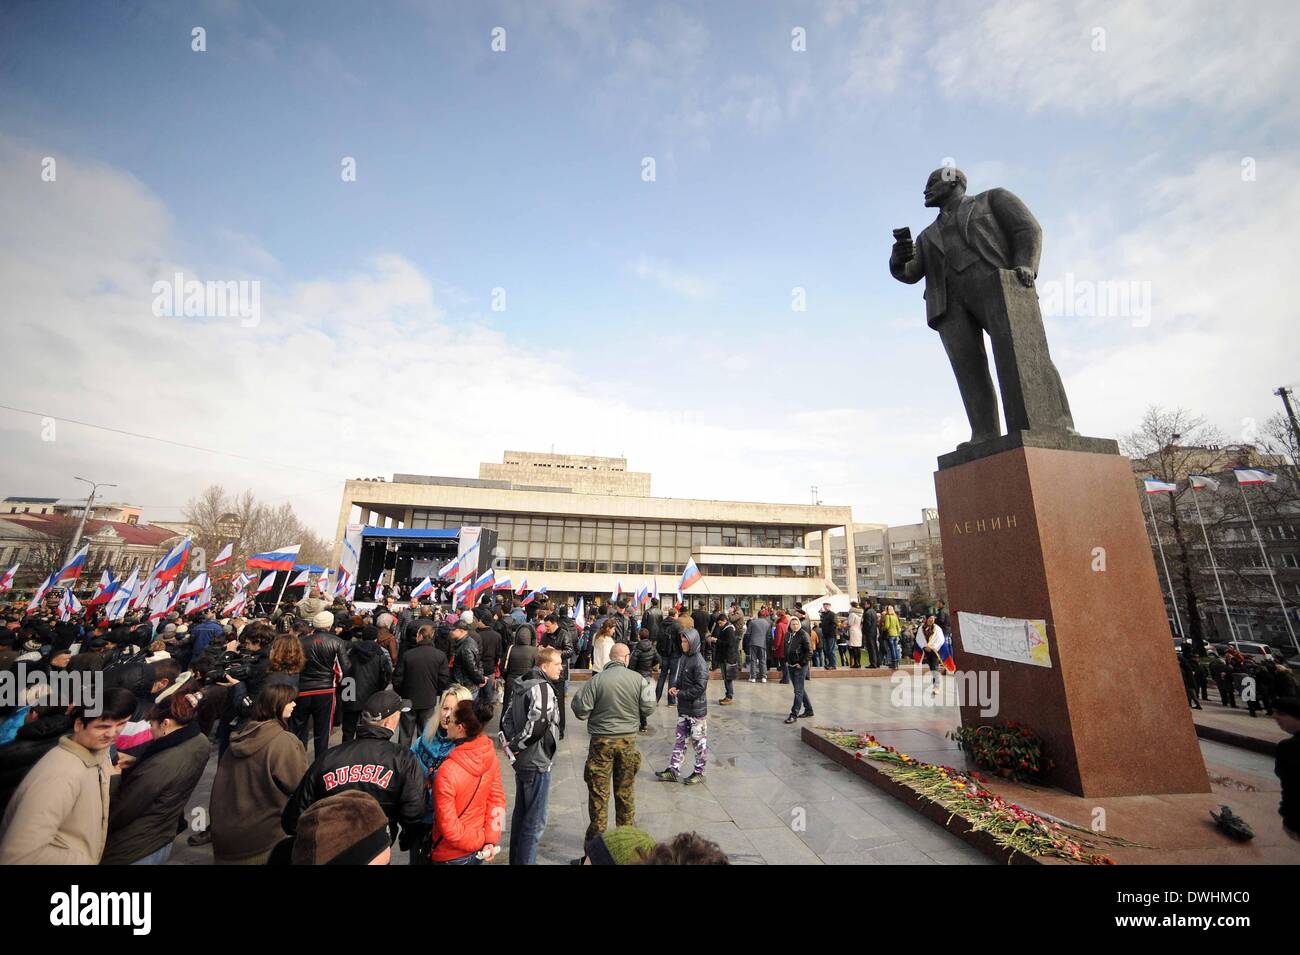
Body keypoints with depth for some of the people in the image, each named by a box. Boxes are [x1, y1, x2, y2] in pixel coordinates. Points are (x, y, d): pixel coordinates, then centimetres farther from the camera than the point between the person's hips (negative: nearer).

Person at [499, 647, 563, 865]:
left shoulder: (523, 686, 7)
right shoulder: (543, 688, -22)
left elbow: (507, 717, 11)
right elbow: (537, 724, -32)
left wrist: (509, 742, 1)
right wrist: (516, 745, -19)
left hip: (522, 761, 9)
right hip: (537, 763, -9)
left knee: (520, 813, 23)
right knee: (535, 821, 5)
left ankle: (516, 859, 37)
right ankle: (525, 861, 15)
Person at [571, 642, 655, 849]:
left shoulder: (597, 679, -15)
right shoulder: (637, 679, -11)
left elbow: (581, 711, -12)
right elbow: (648, 708, -6)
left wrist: (577, 697, 8)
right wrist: (651, 690, 13)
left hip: (602, 741, -2)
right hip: (628, 740, 2)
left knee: (598, 790, 12)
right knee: (626, 789, 19)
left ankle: (596, 835, 21)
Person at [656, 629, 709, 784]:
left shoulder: (699, 663, -20)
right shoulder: (682, 658, 5)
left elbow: (700, 687, -23)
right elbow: (677, 677, 18)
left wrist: (680, 693, -17)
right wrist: (674, 687, -2)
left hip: (697, 709, -7)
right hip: (683, 708, 7)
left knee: (699, 740, 9)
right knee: (680, 739, 14)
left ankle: (699, 772, 24)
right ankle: (673, 770, 23)